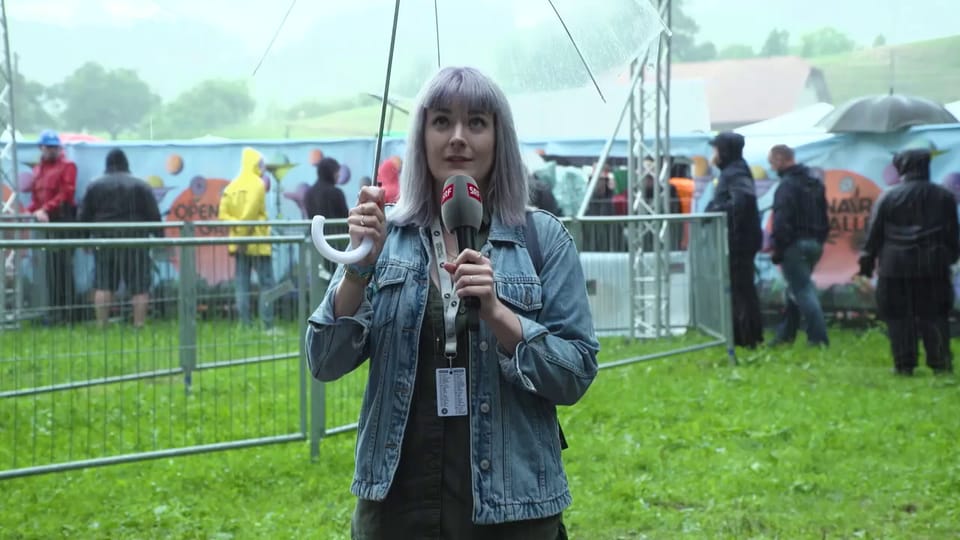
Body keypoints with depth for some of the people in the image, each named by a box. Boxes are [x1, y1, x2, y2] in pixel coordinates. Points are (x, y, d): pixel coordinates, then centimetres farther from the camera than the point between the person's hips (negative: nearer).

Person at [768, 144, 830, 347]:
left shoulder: (787, 185, -15)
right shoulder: (815, 182, 15)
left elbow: (781, 222, -20)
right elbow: (824, 218, 18)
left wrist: (777, 250, -14)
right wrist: (819, 240, 20)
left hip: (795, 245, -9)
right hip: (814, 244, 9)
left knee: (802, 290, -6)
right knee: (797, 288, 18)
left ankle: (818, 337, -10)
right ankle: (785, 334, 24)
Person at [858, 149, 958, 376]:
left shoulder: (888, 197, -2)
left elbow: (874, 234, 0)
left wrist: (867, 261, 8)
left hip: (896, 266, -2)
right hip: (934, 266, 2)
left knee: (899, 317, 3)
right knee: (934, 316, 7)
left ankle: (904, 364, 0)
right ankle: (940, 363, 4)